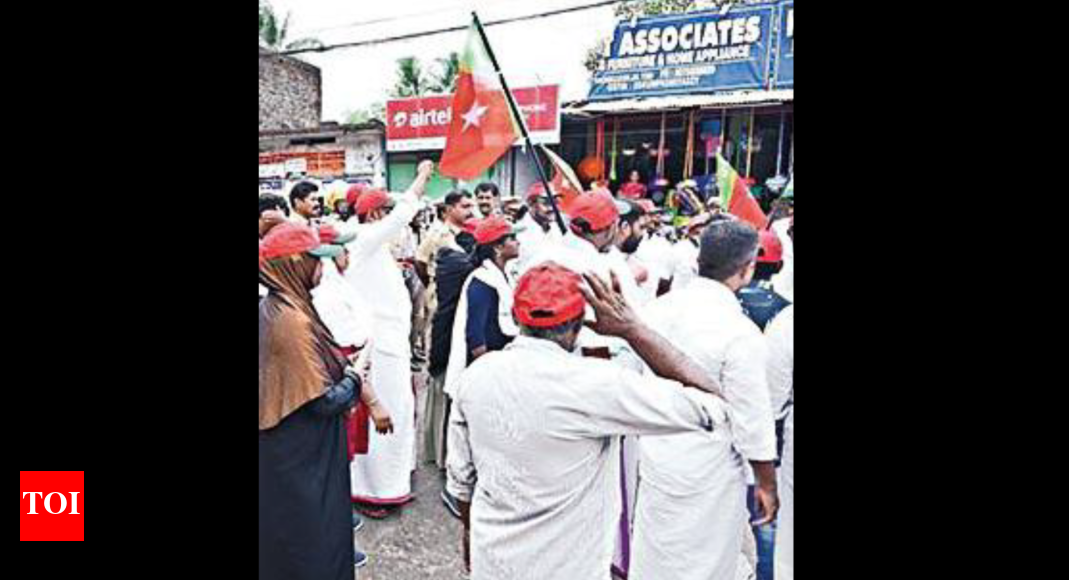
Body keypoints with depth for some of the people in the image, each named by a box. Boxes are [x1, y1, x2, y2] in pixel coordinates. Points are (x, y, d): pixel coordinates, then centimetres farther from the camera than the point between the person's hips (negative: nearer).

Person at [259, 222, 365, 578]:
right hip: (304, 453, -9)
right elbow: (325, 401, -25)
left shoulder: (272, 308, 2)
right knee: (311, 534, 9)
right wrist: (354, 379, -8)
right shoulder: (293, 320, -26)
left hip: (285, 444, 9)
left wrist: (341, 368, 3)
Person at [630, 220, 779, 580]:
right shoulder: (741, 334, -24)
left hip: (655, 459, 5)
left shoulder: (659, 307, -7)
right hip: (707, 477, -5)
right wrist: (767, 486, -1)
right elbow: (752, 427, -17)